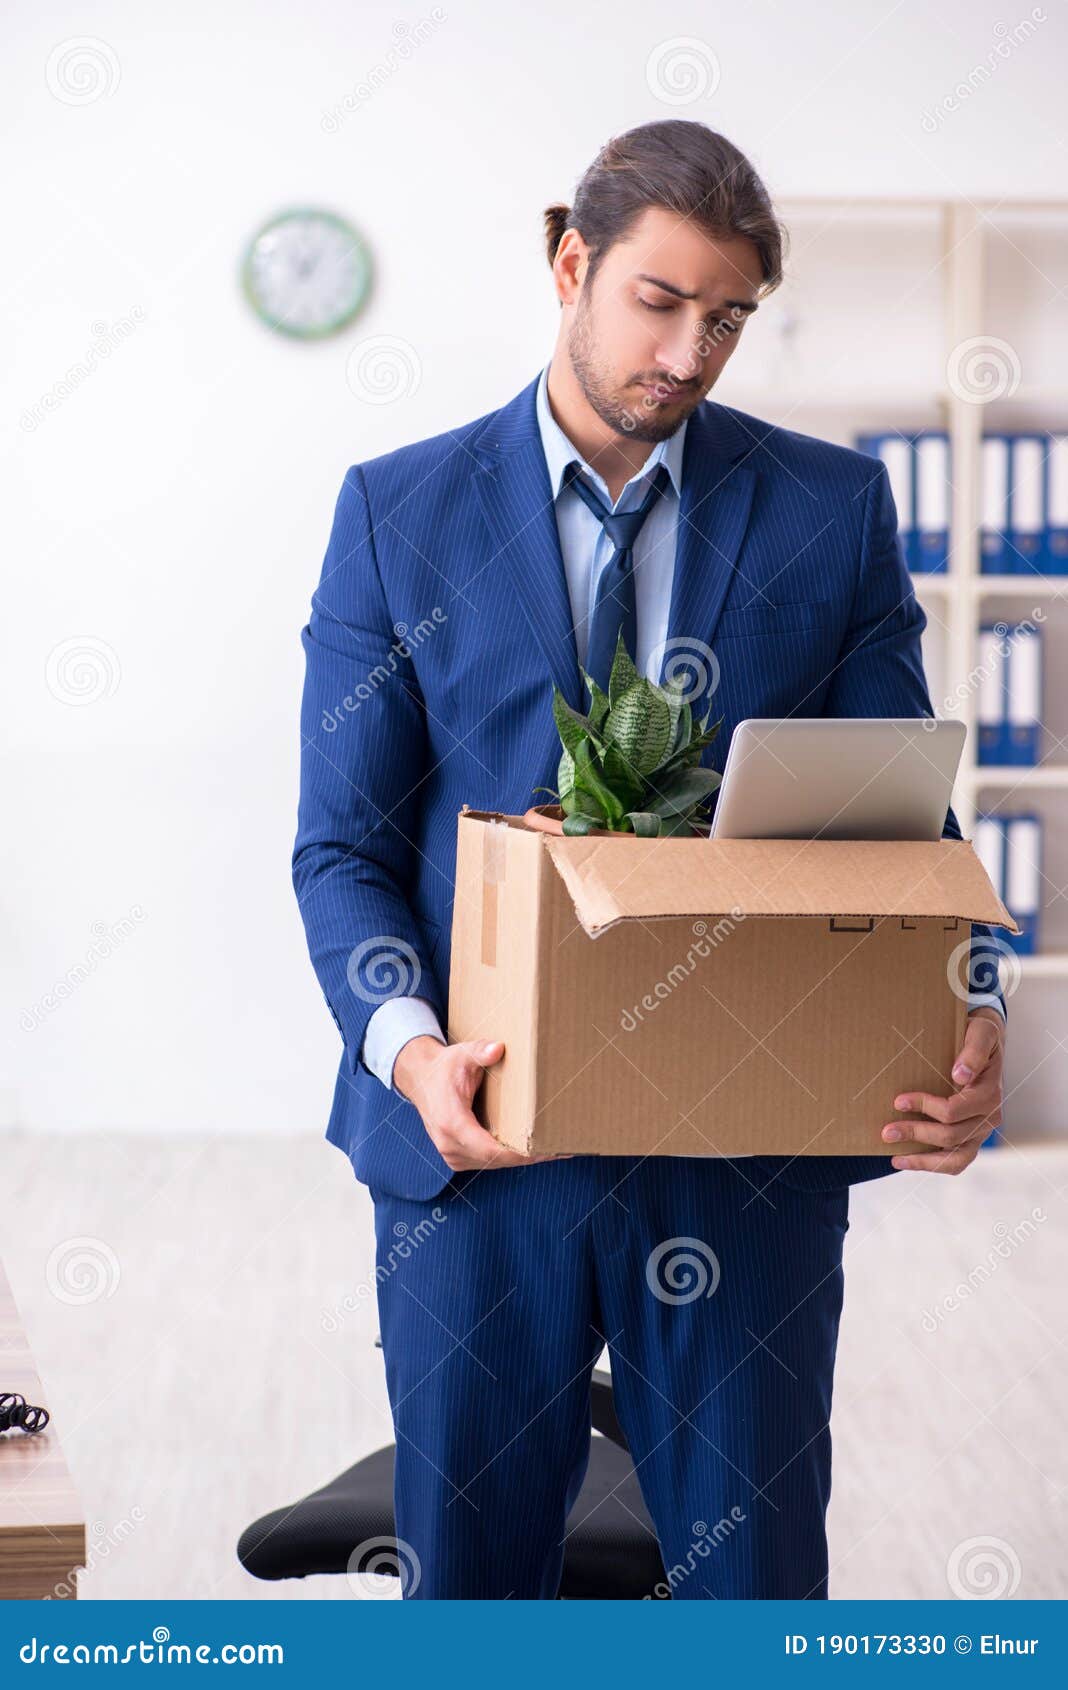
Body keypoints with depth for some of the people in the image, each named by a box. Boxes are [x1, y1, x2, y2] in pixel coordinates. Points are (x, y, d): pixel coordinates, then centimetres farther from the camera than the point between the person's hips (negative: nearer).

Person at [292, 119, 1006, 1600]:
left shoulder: (834, 508, 5)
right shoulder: (398, 512, 3)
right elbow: (343, 842, 1)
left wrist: (971, 1013, -16)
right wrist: (408, 1046, -19)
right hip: (482, 1132, 0)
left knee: (754, 1573, 6)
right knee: (467, 1564, 9)